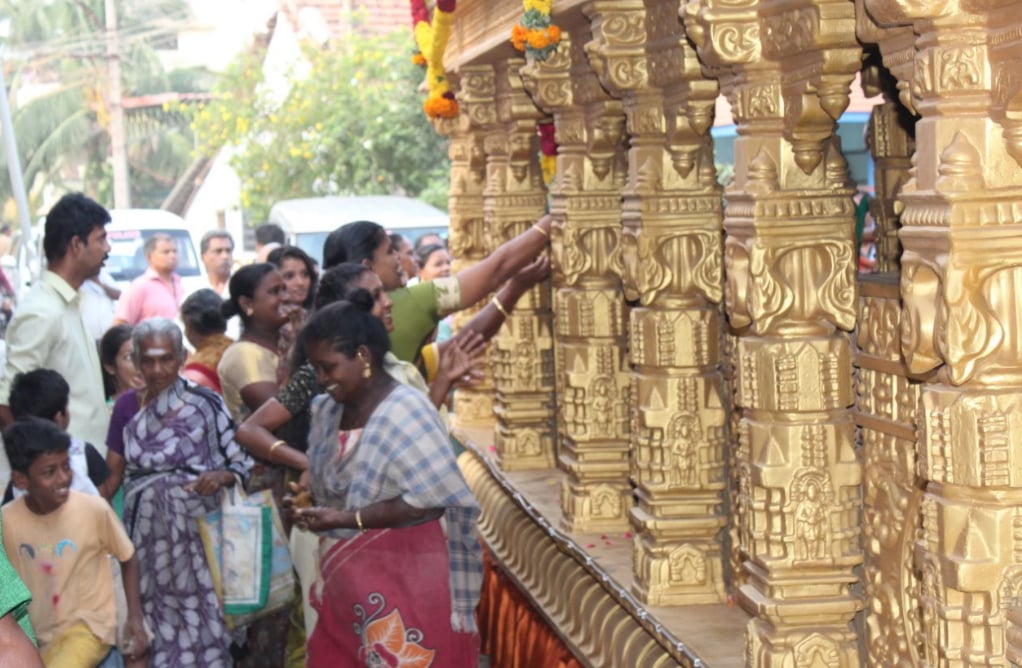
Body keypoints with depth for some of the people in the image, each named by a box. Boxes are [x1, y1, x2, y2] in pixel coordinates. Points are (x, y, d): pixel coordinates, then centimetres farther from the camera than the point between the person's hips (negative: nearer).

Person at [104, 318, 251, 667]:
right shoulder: (127, 406, 6)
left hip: (195, 529, -2)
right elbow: (113, 474, 7)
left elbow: (242, 461, 0)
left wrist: (221, 477, -21)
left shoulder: (205, 403, -3)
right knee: (158, 617, 1)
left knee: (199, 613, -7)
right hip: (147, 532, 3)